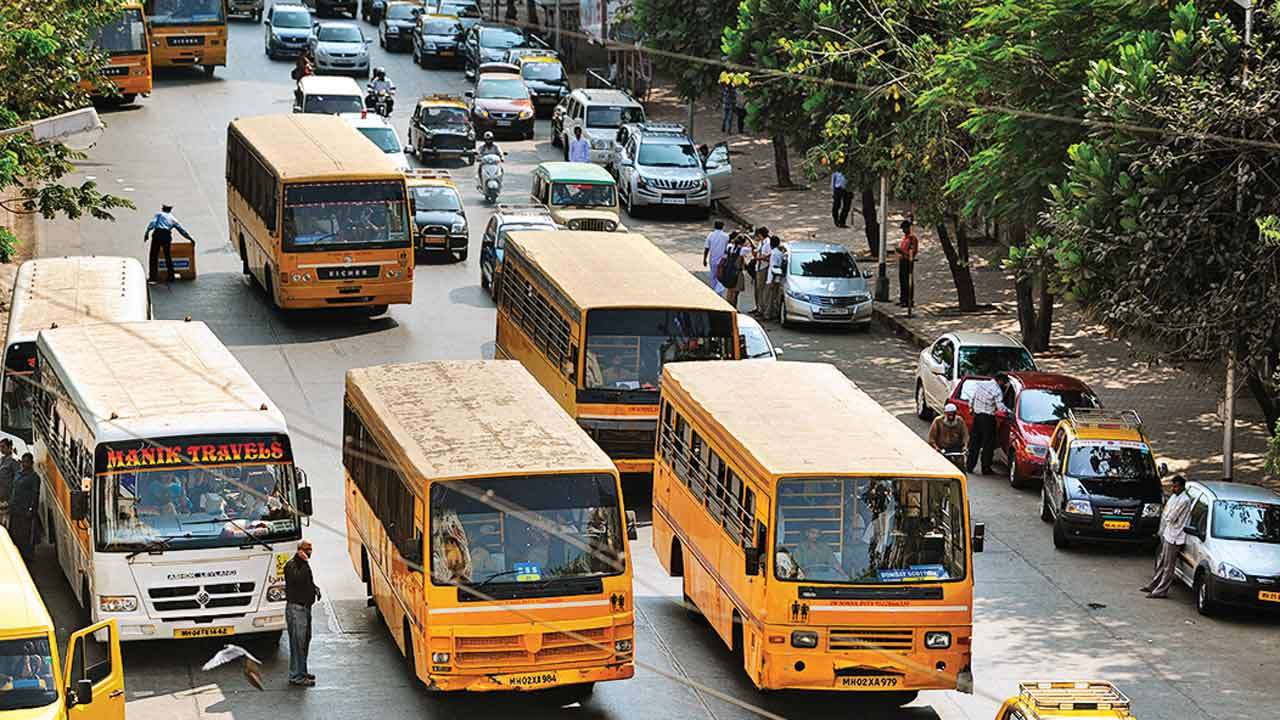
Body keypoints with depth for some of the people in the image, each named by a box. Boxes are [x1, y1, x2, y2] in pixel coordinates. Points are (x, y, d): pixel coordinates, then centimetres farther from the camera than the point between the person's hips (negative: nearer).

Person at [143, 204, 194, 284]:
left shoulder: (159, 214, 19)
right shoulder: (173, 219, 27)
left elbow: (152, 223, 1)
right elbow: (182, 230, 28)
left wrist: (147, 233, -5)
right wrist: (191, 238, 34)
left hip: (157, 233, -3)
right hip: (167, 236, 3)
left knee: (153, 256, 2)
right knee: (168, 256, 17)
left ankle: (153, 277, -3)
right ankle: (171, 276, 20)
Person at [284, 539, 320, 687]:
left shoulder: (304, 565, 16)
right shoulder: (291, 565, -13)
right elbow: (298, 579, -31)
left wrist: (315, 589, 11)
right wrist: (305, 562, -25)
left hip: (306, 607, 10)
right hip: (295, 607, -10)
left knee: (305, 640, 16)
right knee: (298, 642, -9)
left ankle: (301, 671, 28)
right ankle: (296, 677, -7)